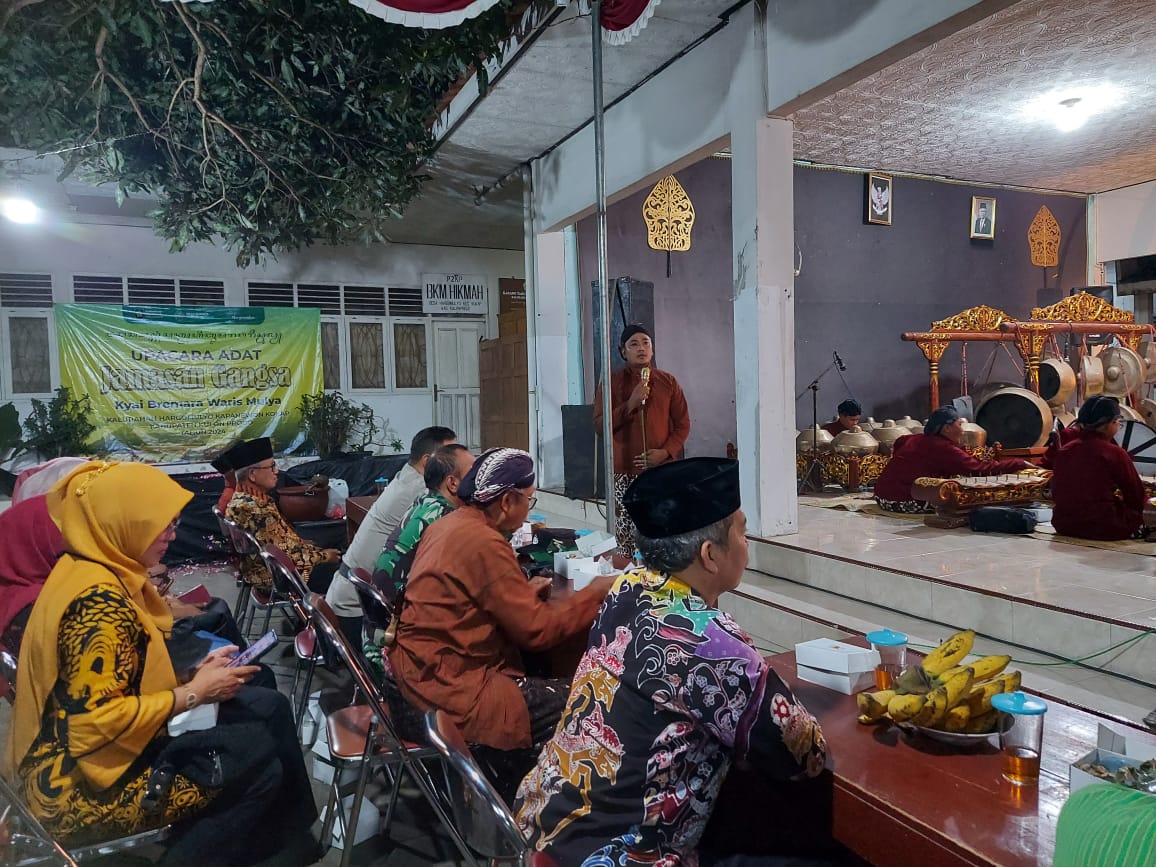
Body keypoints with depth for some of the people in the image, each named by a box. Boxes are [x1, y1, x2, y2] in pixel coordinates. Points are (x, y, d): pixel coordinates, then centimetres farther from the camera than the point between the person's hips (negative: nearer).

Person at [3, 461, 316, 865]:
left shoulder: (97, 570, 3)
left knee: (268, 707, 4)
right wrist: (194, 693, -19)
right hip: (85, 785, -9)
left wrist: (194, 671, 0)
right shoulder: (99, 600, -27)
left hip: (102, 747, 9)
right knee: (257, 755, -14)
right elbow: (96, 723, -29)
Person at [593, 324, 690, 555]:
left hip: (662, 470, 1)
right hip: (624, 472, -1)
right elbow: (600, 425, -1)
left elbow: (683, 423, 9)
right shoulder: (611, 382, 5)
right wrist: (630, 404, -12)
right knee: (625, 533, -5)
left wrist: (665, 451, -6)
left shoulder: (668, 382, 10)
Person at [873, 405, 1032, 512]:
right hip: (903, 501, -9)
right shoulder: (944, 448, -13)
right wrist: (1020, 464, -10)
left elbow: (898, 443, 34)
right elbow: (979, 468, -16)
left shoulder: (917, 439, 12)